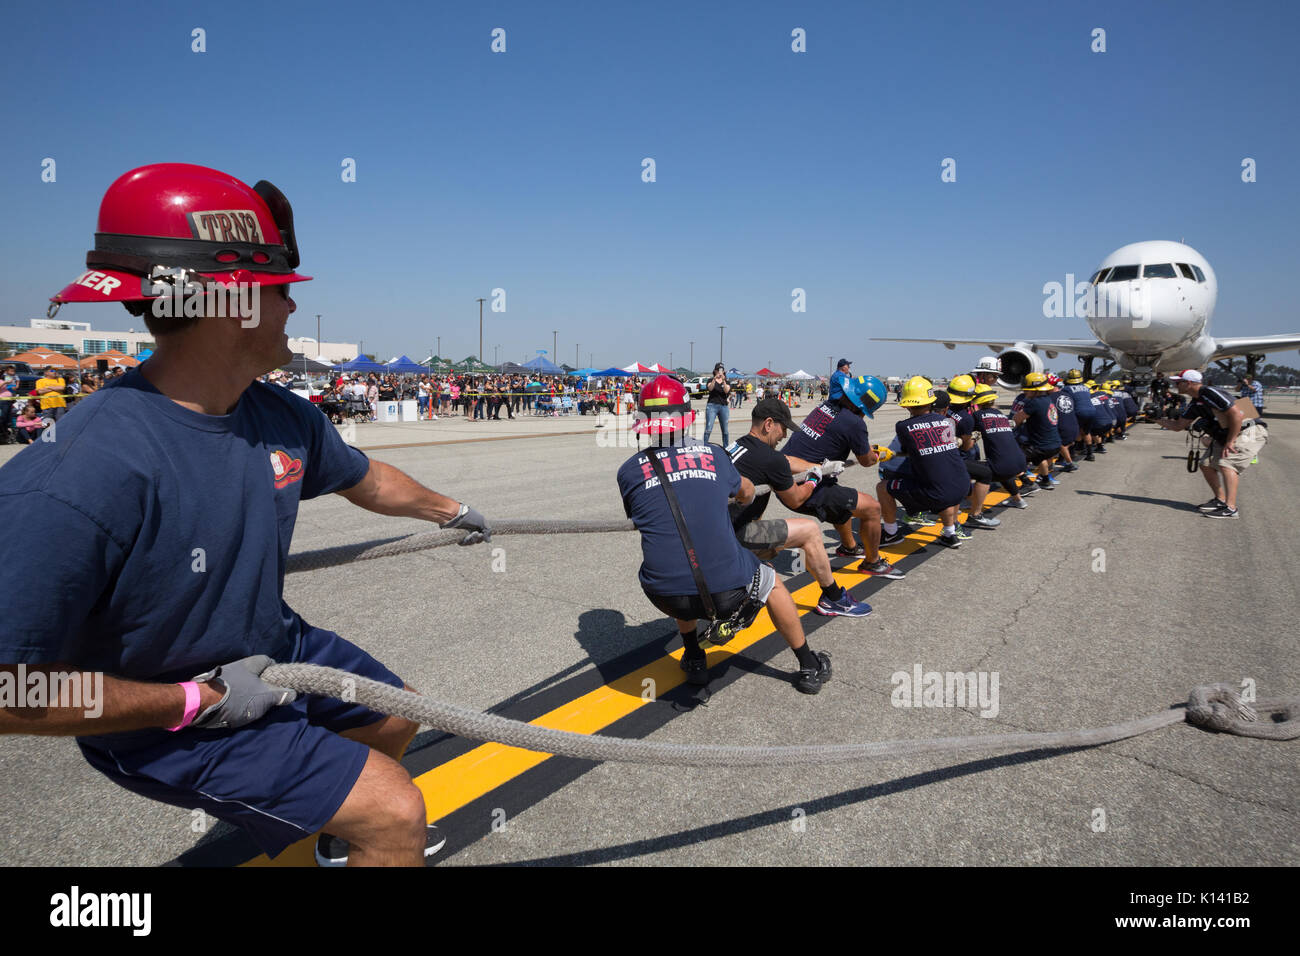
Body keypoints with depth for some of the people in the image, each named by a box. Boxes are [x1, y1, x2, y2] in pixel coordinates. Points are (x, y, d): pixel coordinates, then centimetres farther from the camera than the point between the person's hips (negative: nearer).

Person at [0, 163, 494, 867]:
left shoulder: (281, 416, -11)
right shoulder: (80, 474, -35)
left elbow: (366, 480, 9)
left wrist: (449, 511, 23)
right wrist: (199, 700, -24)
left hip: (269, 648, 8)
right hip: (165, 727, -7)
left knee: (396, 717, 25)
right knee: (396, 811, -9)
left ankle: (344, 834, 54)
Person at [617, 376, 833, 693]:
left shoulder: (629, 471, 4)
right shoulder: (712, 454, 8)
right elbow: (747, 491, 30)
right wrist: (746, 500, 55)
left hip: (667, 597, 1)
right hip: (727, 590, 0)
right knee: (772, 583, 31)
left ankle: (694, 660, 44)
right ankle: (809, 667, 43)